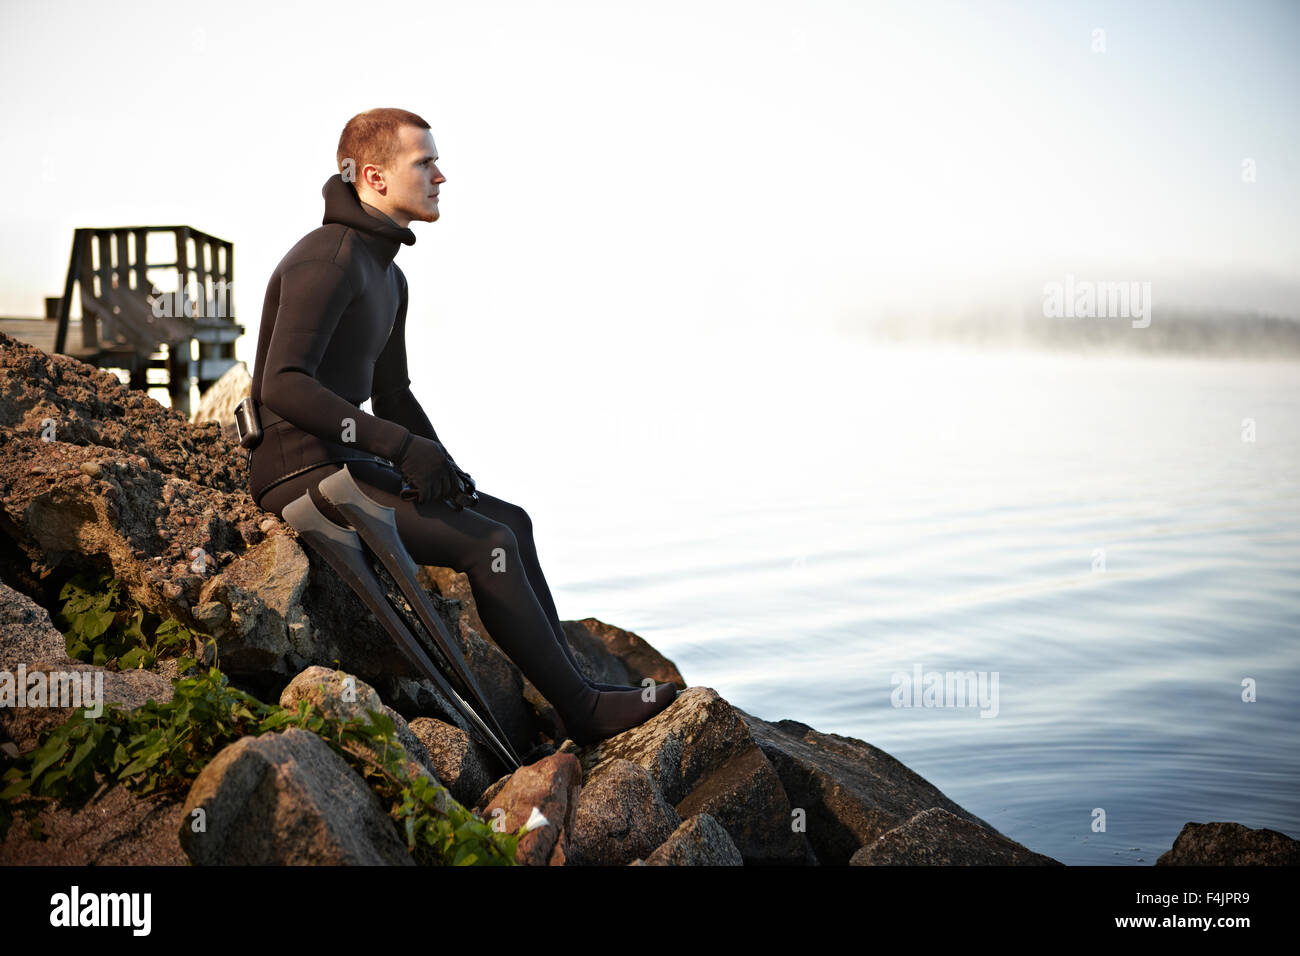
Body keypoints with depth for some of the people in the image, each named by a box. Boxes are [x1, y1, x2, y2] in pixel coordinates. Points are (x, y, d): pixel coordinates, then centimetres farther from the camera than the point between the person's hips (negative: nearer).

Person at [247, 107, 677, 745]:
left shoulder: (387, 277, 16)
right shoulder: (329, 259, -16)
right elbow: (282, 387, -26)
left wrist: (444, 469, 8)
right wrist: (401, 447, -28)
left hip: (344, 463, 10)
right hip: (302, 473, -10)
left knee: (510, 522, 7)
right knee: (489, 544, -17)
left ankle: (571, 690, 11)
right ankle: (581, 710, -7)